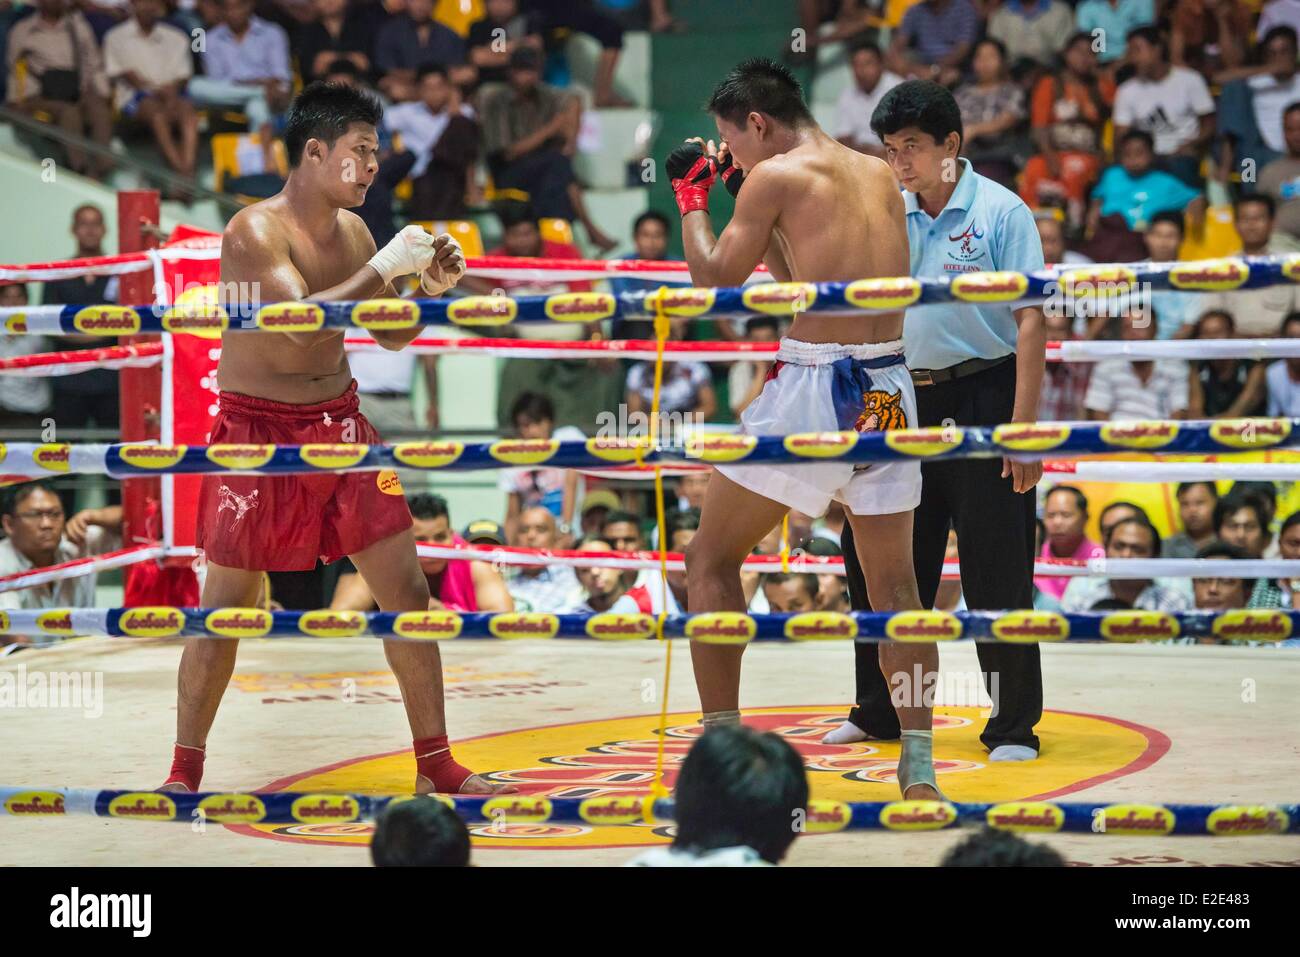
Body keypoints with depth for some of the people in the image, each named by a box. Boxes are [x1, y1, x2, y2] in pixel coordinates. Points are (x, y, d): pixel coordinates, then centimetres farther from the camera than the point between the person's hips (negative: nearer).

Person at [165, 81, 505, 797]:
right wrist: (383, 268, -26)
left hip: (338, 422, 6)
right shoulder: (256, 230, -15)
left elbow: (393, 336, 15)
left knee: (407, 587, 3)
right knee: (226, 604, 1)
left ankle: (436, 764, 12)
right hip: (258, 429, -6)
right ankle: (184, 772, 15)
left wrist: (431, 288, -3)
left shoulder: (351, 230, 6)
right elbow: (298, 322, -29)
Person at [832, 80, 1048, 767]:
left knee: (996, 573, -4)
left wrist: (1023, 426, -18)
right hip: (905, 404, 6)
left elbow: (1031, 323, -12)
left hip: (981, 403, -6)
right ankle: (880, 711, 23)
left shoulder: (1001, 212, -7)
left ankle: (1015, 724, 5)